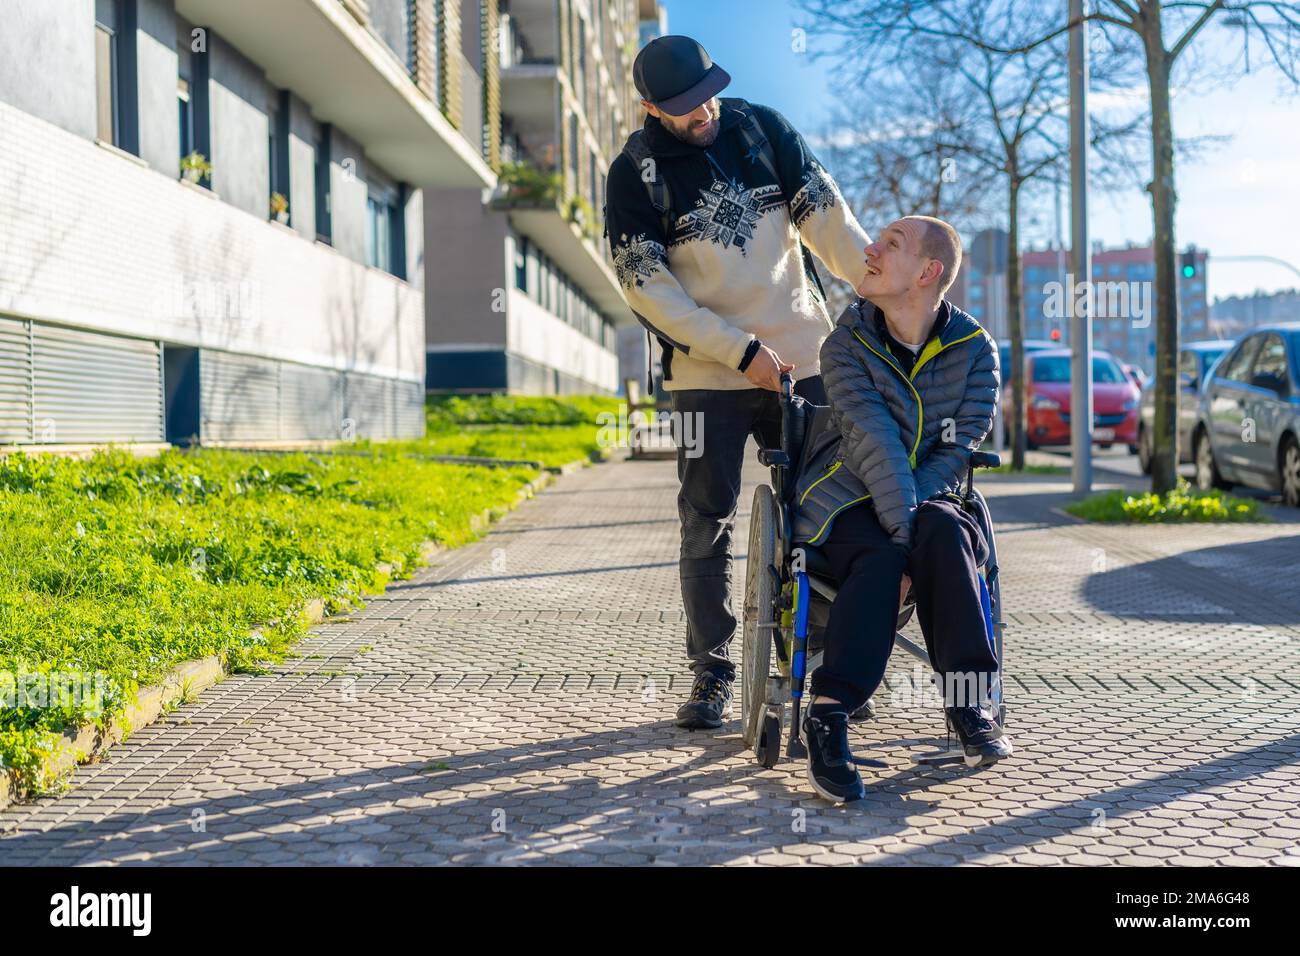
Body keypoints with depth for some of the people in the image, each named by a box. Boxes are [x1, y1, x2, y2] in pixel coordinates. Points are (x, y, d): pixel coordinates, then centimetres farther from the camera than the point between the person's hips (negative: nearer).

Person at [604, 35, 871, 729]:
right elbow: (647, 288, -10)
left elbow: (825, 215, 0)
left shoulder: (762, 128, 2)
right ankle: (711, 674, 12)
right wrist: (742, 351, -14)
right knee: (707, 528, 1)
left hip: (801, 358, 3)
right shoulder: (634, 173, -6)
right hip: (708, 373, -2)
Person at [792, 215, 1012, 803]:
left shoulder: (974, 349, -1)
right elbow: (873, 441, -18)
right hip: (846, 496, -1)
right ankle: (828, 718, -40)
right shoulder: (846, 343, -5)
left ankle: (967, 696, -30)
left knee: (945, 531, -33)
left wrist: (919, 525, -23)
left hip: (924, 496, 2)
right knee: (877, 558, -33)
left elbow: (959, 447, -8)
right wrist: (902, 531, -29)